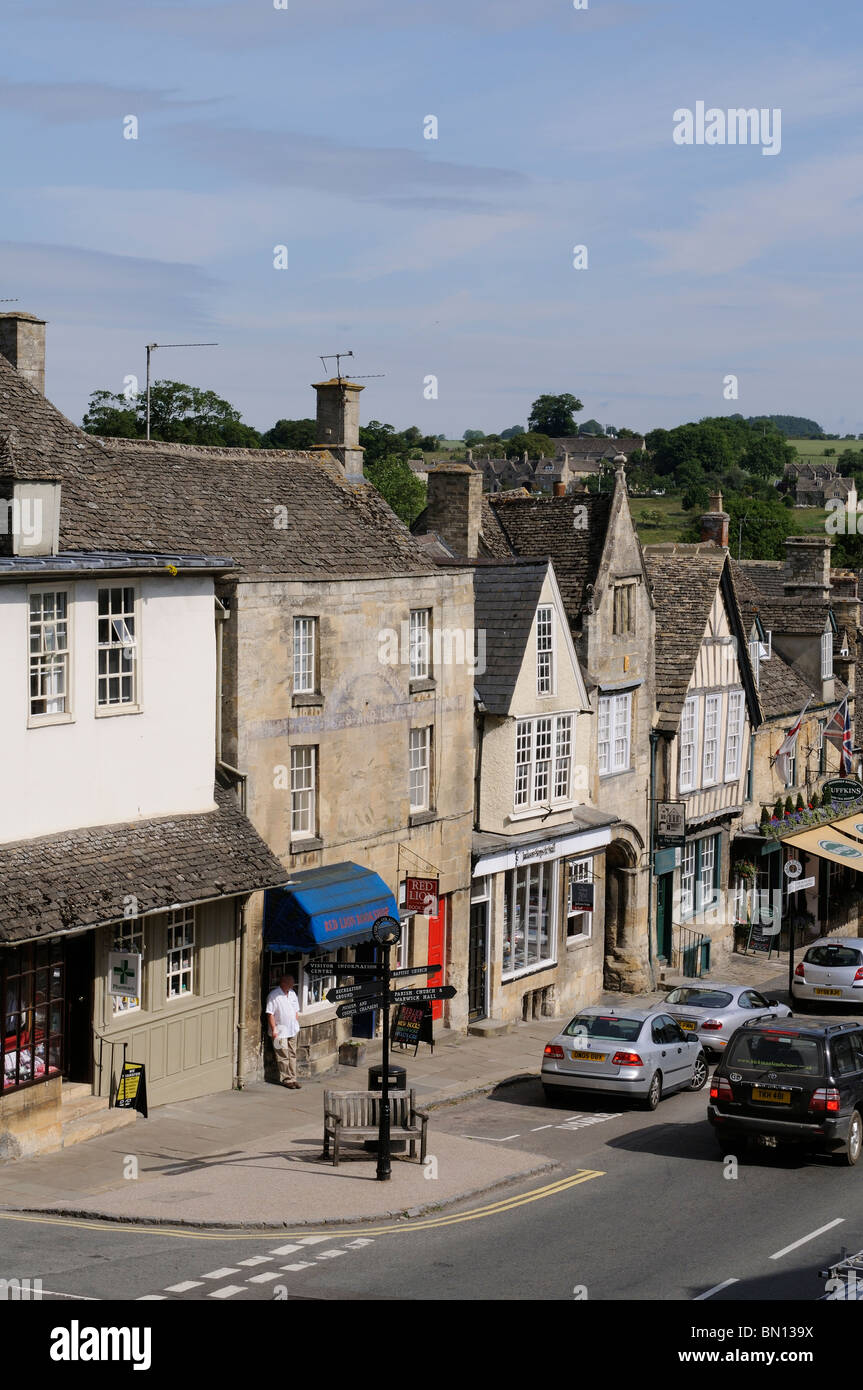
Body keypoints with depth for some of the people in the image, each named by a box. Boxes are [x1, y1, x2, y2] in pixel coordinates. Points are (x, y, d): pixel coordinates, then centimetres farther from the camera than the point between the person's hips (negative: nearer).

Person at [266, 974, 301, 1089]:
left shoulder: (292, 993, 10)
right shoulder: (273, 995, -13)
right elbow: (270, 1014, -14)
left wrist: (296, 1025, 14)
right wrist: (274, 1030, -16)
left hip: (292, 1030, 7)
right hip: (280, 1031, -7)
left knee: (292, 1055, 8)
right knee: (283, 1057, -4)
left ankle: (293, 1078, 13)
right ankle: (286, 1079, 2)